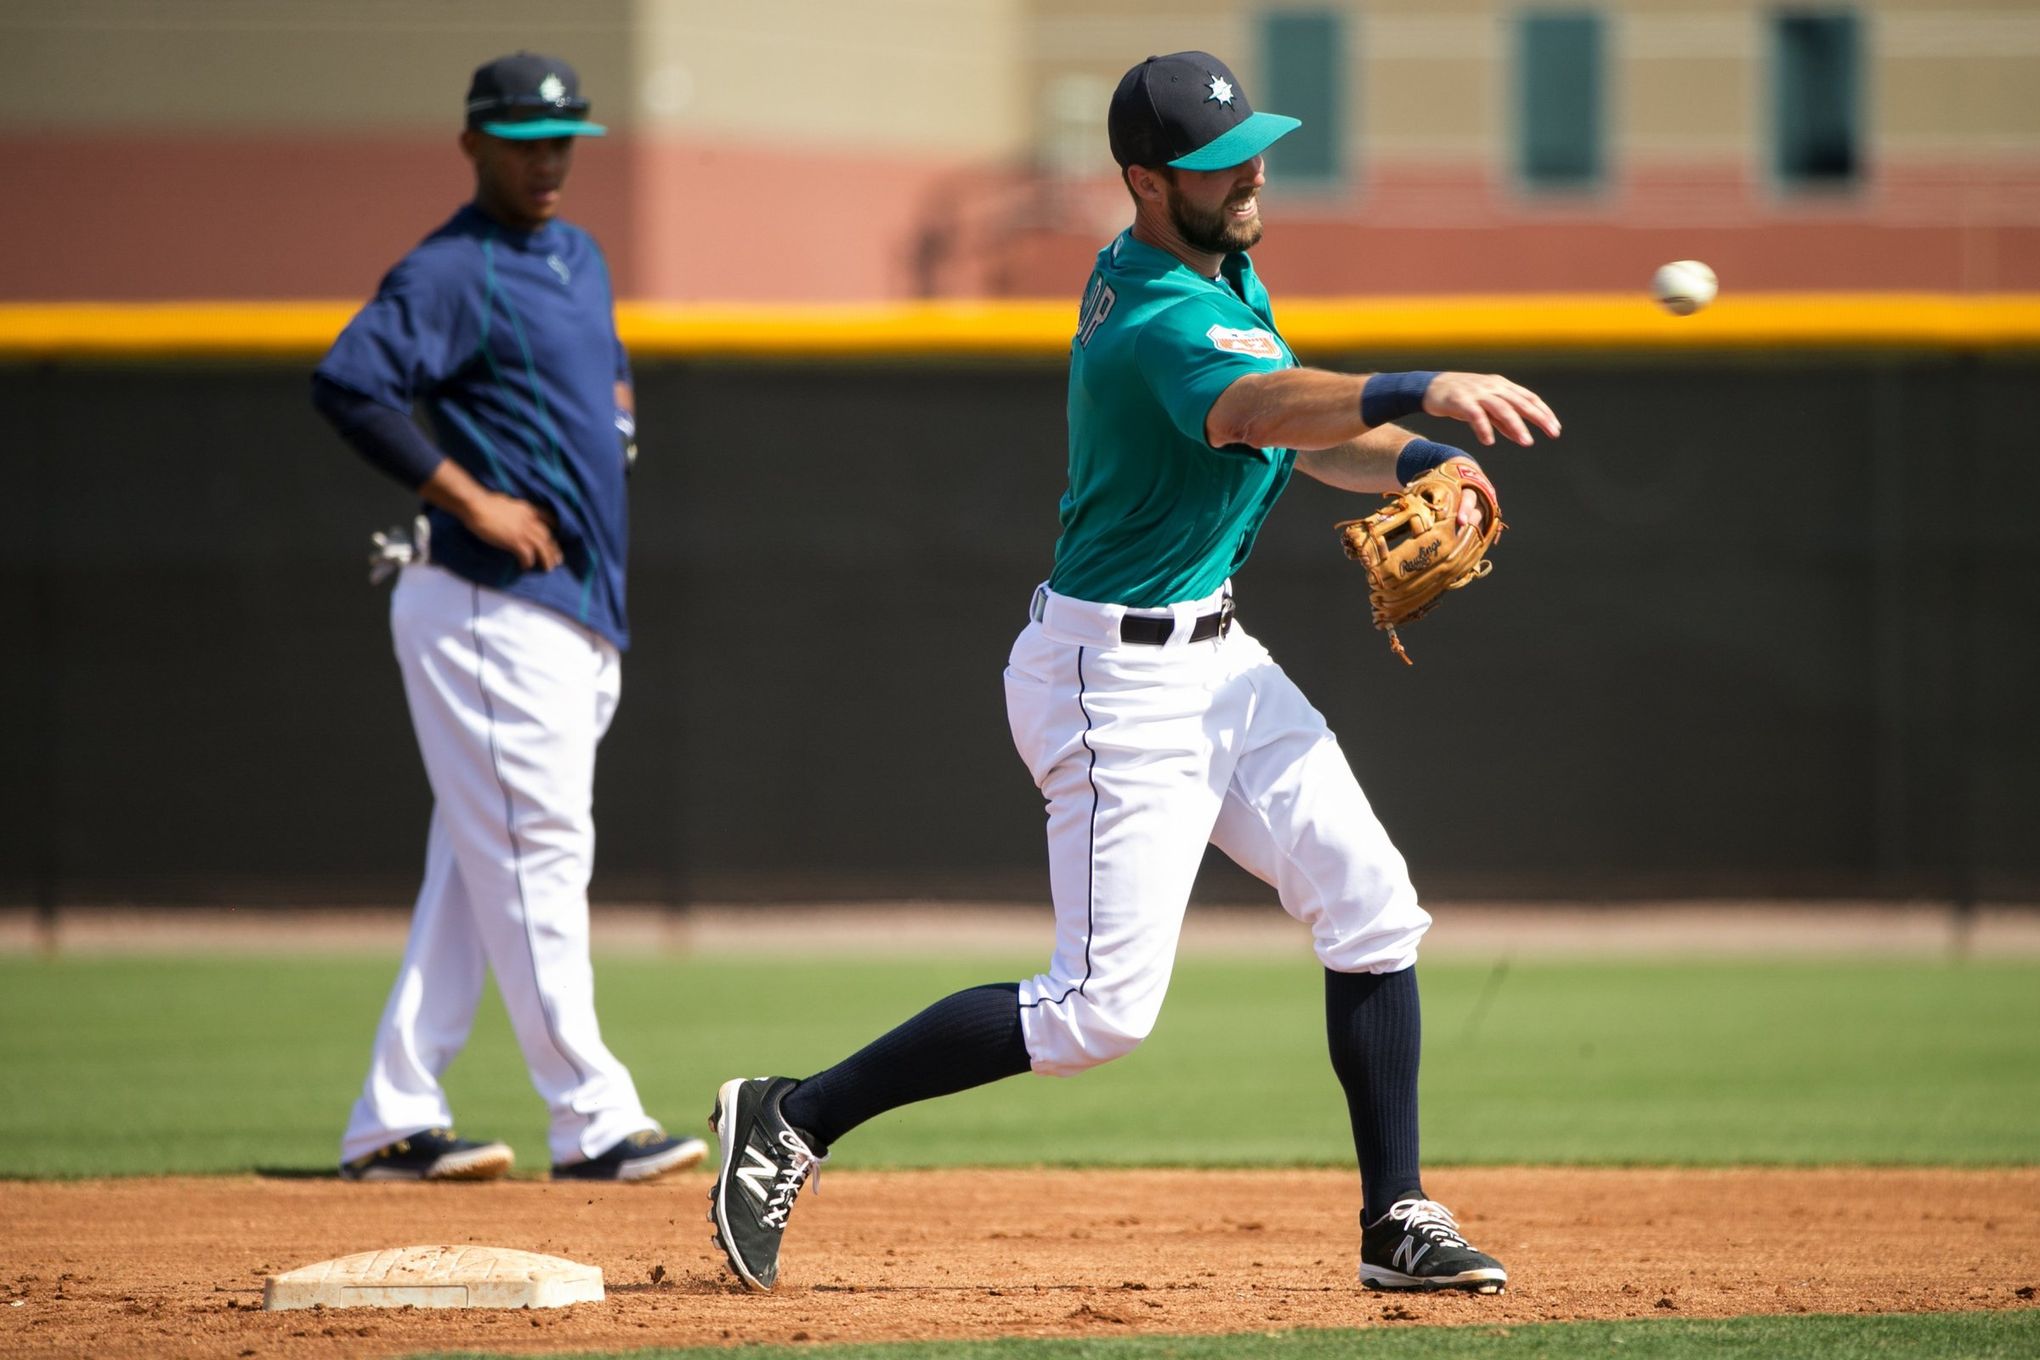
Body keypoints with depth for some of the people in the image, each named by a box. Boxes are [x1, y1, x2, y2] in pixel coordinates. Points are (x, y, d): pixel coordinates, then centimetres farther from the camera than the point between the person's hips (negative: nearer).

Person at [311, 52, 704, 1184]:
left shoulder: (579, 259, 19)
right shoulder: (452, 272, -10)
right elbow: (345, 382, -22)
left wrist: (613, 426, 15)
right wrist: (471, 499, -22)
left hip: (572, 612, 9)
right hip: (491, 608, -9)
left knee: (480, 870, 9)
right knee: (536, 857, -8)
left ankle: (394, 1124, 12)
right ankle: (592, 1124, -8)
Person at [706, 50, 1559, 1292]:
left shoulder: (1221, 272, 7)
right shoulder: (1160, 321, -24)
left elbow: (1300, 437, 16)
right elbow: (1256, 408, -46)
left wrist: (1413, 465, -5)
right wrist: (1416, 391, -62)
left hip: (1214, 658, 10)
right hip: (1119, 677, -10)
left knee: (1371, 907, 2)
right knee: (1104, 1007, -8)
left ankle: (1398, 1221, 6)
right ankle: (794, 1121, 2)